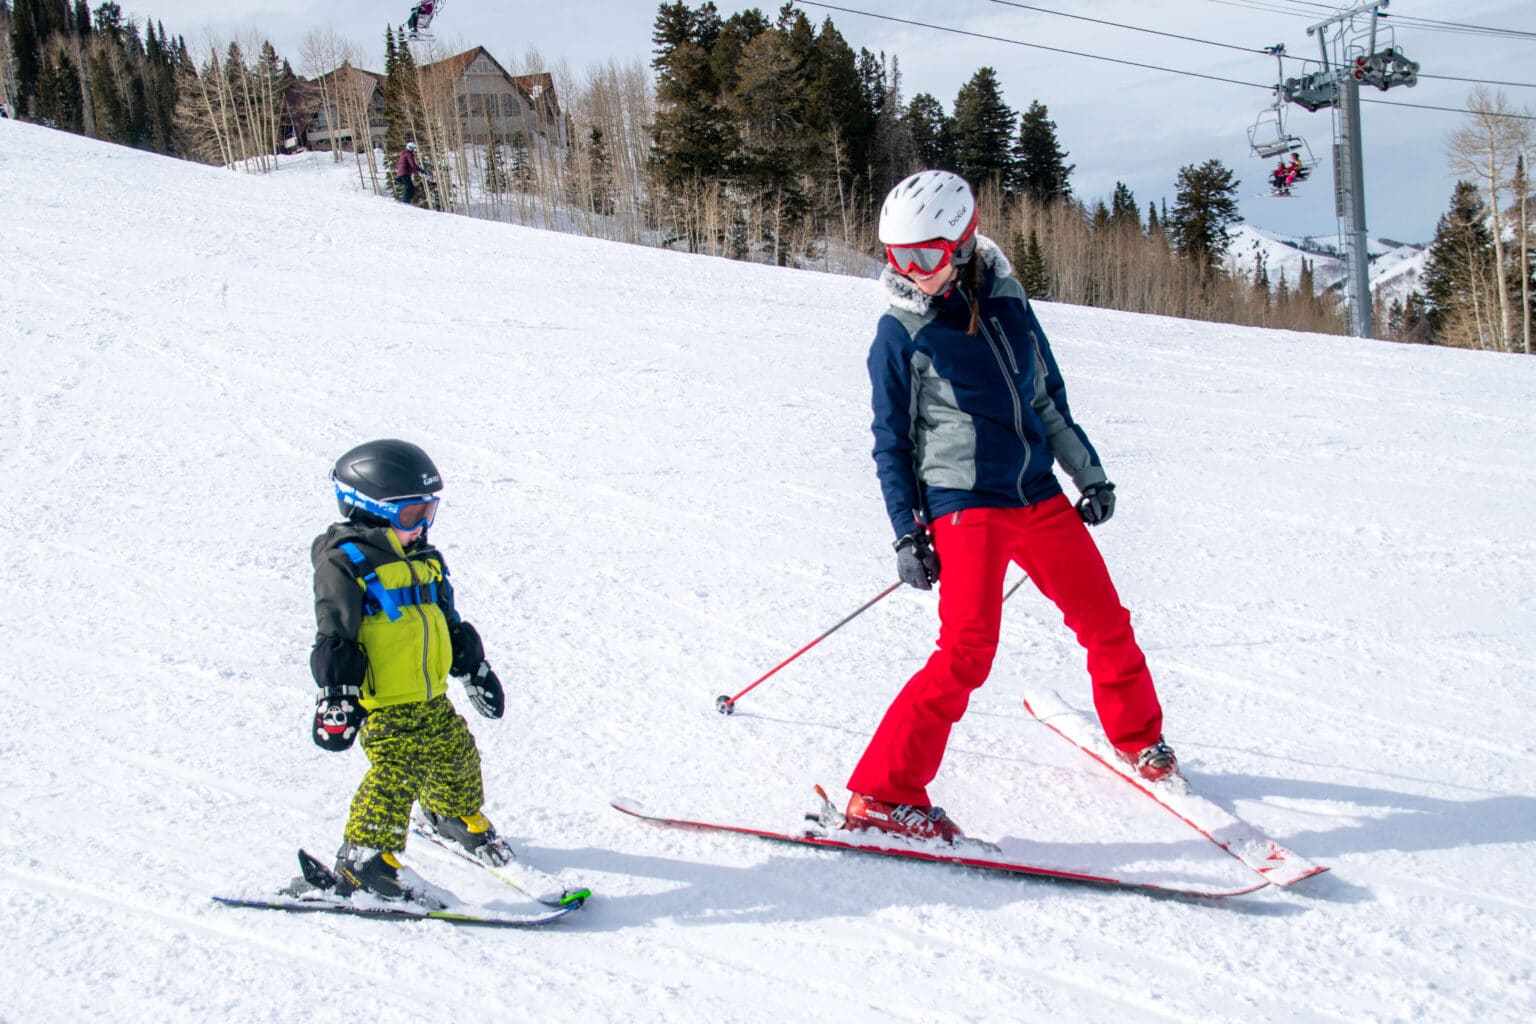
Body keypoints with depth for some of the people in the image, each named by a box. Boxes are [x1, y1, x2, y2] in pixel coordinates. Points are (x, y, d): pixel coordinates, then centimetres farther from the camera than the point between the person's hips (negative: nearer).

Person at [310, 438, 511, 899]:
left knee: (456, 754, 18)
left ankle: (457, 815, 45)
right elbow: (335, 640, -15)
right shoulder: (347, 564, -12)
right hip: (382, 705, -8)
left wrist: (476, 671, 26)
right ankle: (364, 858, -6)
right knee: (397, 772, -16)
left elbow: (449, 624, 24)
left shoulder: (424, 560, 13)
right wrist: (337, 696, -20)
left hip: (432, 697, 8)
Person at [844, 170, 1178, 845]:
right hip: (964, 508, -5)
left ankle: (1138, 738, 40)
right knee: (967, 653, -19)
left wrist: (1089, 474, 16)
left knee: (1107, 625, 13)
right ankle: (881, 794, -16)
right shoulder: (900, 335, -5)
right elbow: (892, 443, -1)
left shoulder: (1008, 306, 7)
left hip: (1040, 499, 5)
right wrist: (907, 534, -6)